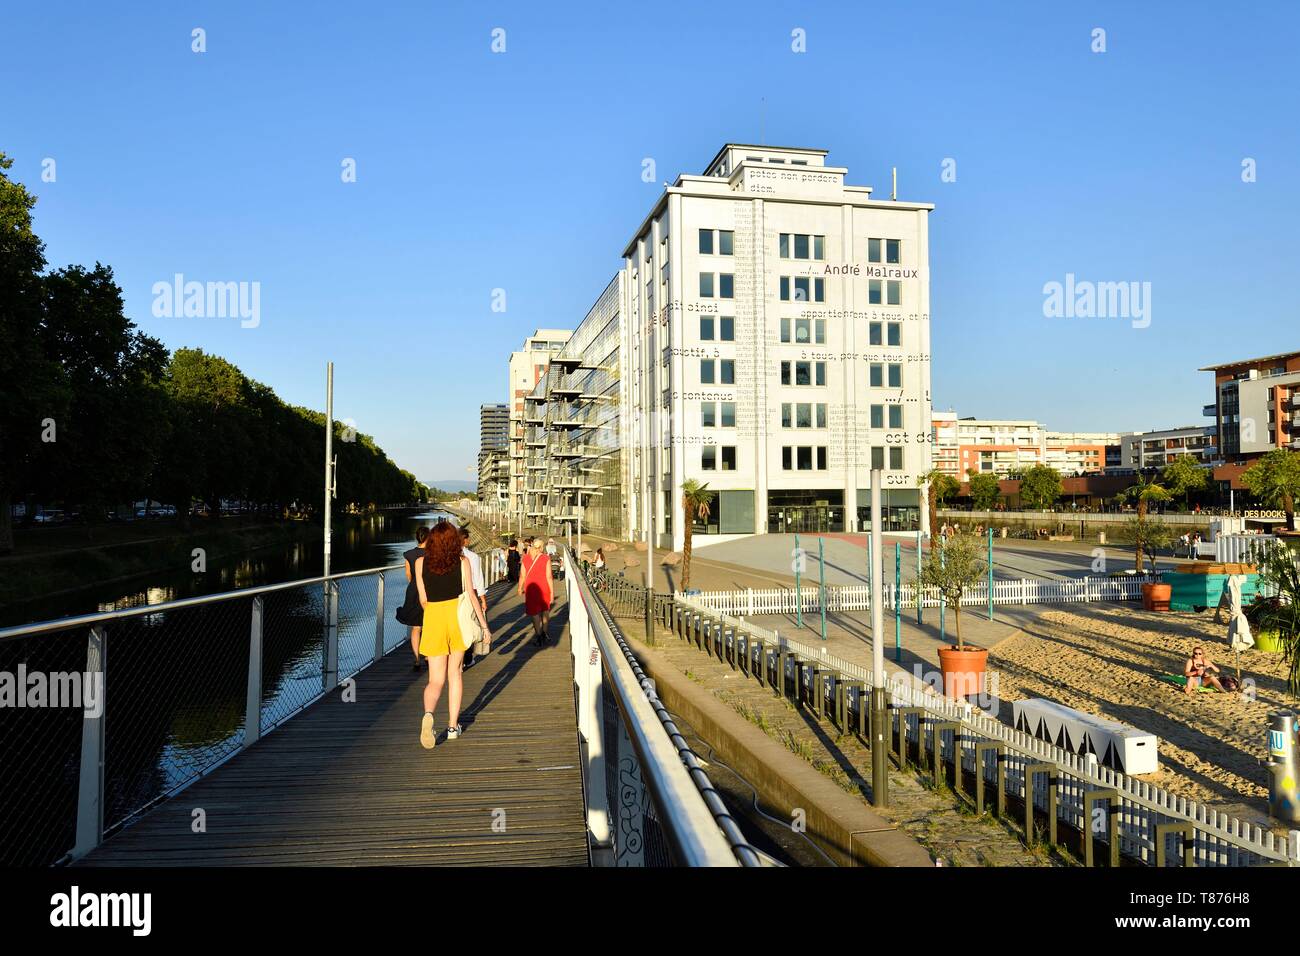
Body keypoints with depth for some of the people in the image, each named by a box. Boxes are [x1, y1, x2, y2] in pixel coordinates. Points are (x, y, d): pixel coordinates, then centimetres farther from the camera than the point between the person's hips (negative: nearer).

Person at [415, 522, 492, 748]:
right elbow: (470, 596, -4)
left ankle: (428, 714, -27)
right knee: (454, 673, 15)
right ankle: (453, 725, 19)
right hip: (457, 616, 0)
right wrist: (485, 626, 3)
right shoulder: (462, 562, -3)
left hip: (433, 619, 0)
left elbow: (423, 599, 4)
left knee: (436, 679, 3)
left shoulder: (421, 562, -1)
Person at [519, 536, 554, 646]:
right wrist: (552, 591, -3)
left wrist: (520, 588, 12)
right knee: (545, 610, 20)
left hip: (531, 588, 0)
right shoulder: (546, 558, -9)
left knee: (535, 612, 8)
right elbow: (549, 576, -10)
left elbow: (522, 576, -1)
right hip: (543, 588, 0)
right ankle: (544, 632, 26)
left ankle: (539, 636, 5)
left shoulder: (526, 558, -5)